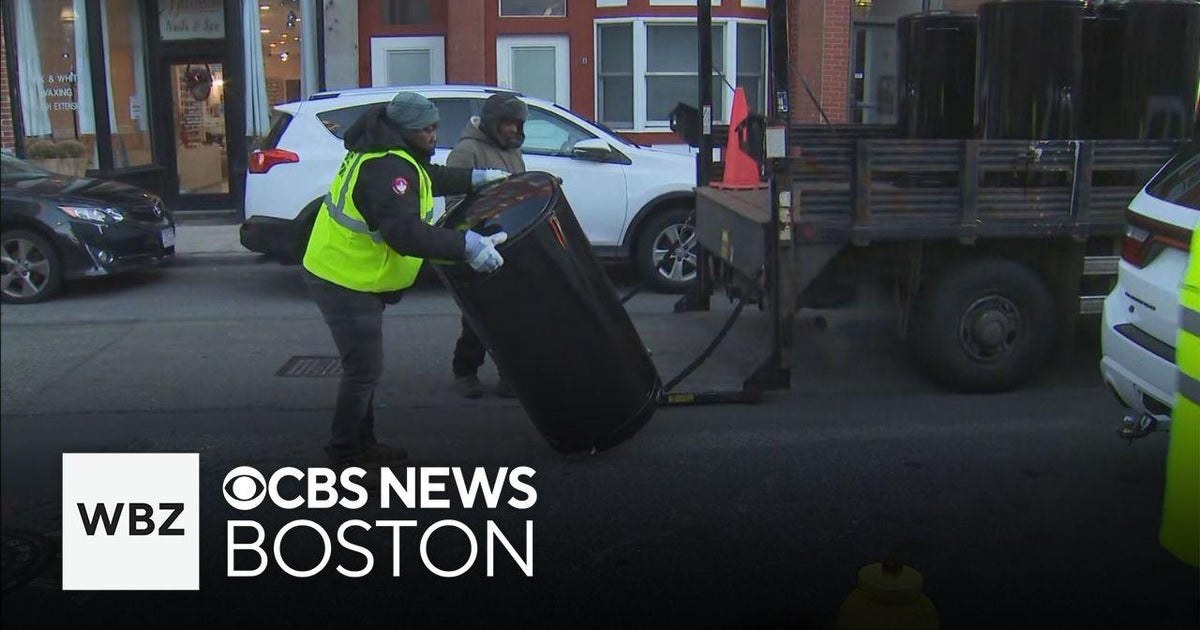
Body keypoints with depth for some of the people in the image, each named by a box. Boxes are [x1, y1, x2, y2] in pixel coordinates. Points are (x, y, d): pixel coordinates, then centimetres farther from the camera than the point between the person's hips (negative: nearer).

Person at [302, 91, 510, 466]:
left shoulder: (388, 154, 9)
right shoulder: (387, 168, -25)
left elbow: (430, 178, 28)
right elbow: (405, 233, -37)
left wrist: (477, 178, 20)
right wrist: (466, 246, -38)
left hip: (347, 275, 11)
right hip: (345, 283, -11)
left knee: (365, 368, 20)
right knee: (364, 371, -4)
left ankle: (362, 445, 32)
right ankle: (344, 457, 8)